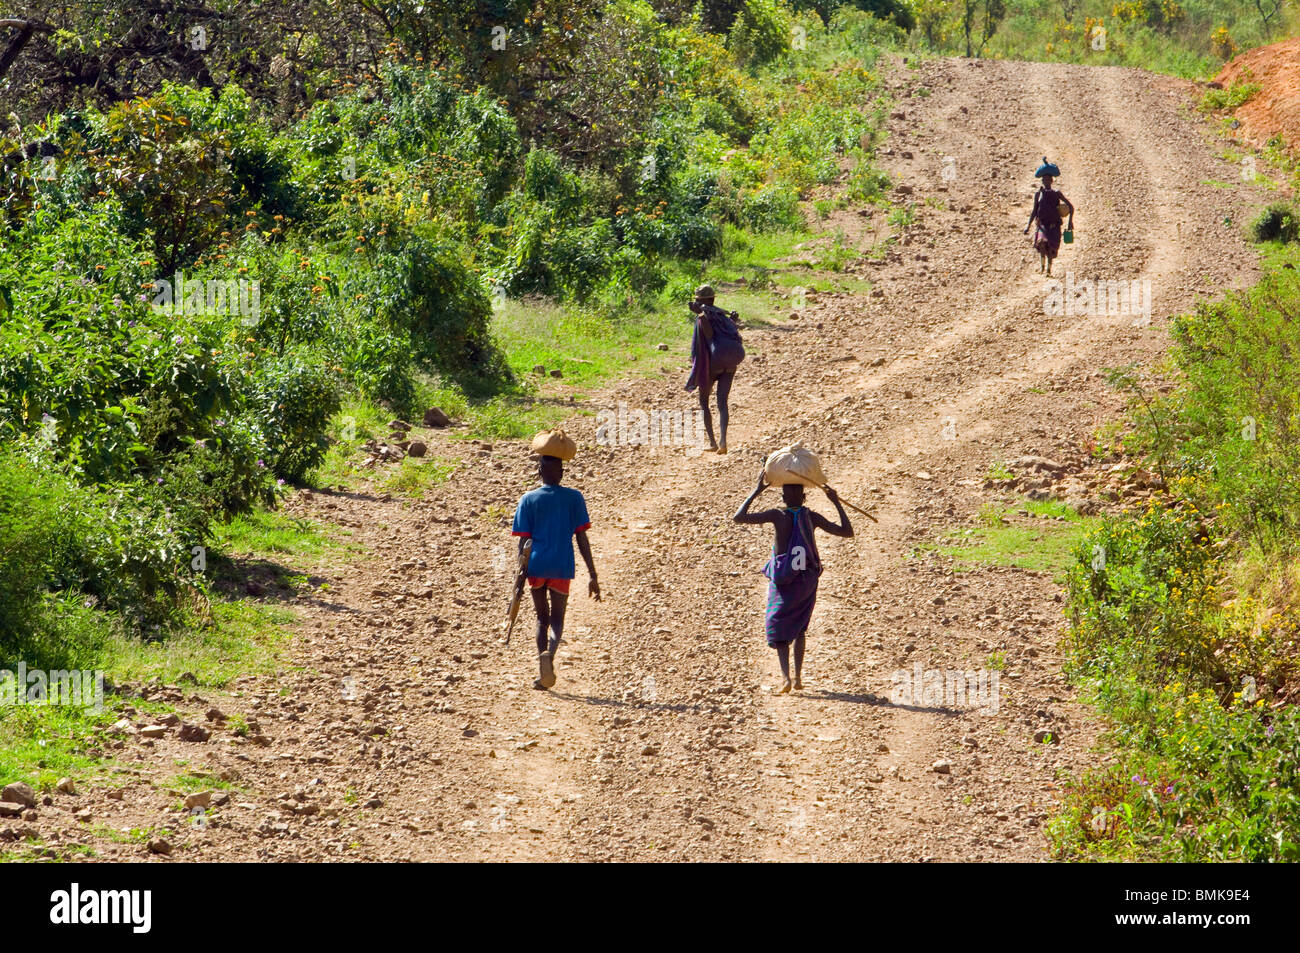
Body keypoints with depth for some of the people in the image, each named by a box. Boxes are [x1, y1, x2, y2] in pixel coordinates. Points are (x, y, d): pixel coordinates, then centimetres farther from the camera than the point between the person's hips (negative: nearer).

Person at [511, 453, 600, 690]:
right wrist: (592, 576, 2)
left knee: (542, 618, 17)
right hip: (562, 567, -1)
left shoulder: (528, 500, 2)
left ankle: (543, 673, 6)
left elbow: (524, 542, 0)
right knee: (557, 620, 10)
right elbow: (582, 539, 0)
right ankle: (549, 653, -23)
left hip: (536, 566, 1)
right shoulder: (574, 498, 2)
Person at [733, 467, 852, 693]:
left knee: (779, 628, 7)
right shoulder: (812, 518, -8)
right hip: (807, 581, 2)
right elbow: (846, 532, -3)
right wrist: (837, 503, 2)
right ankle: (798, 676, 17)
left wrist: (757, 490, -2)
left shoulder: (778, 516, -13)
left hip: (783, 582, -2)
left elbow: (738, 517, -8)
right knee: (800, 627, 22)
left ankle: (785, 676, -14)